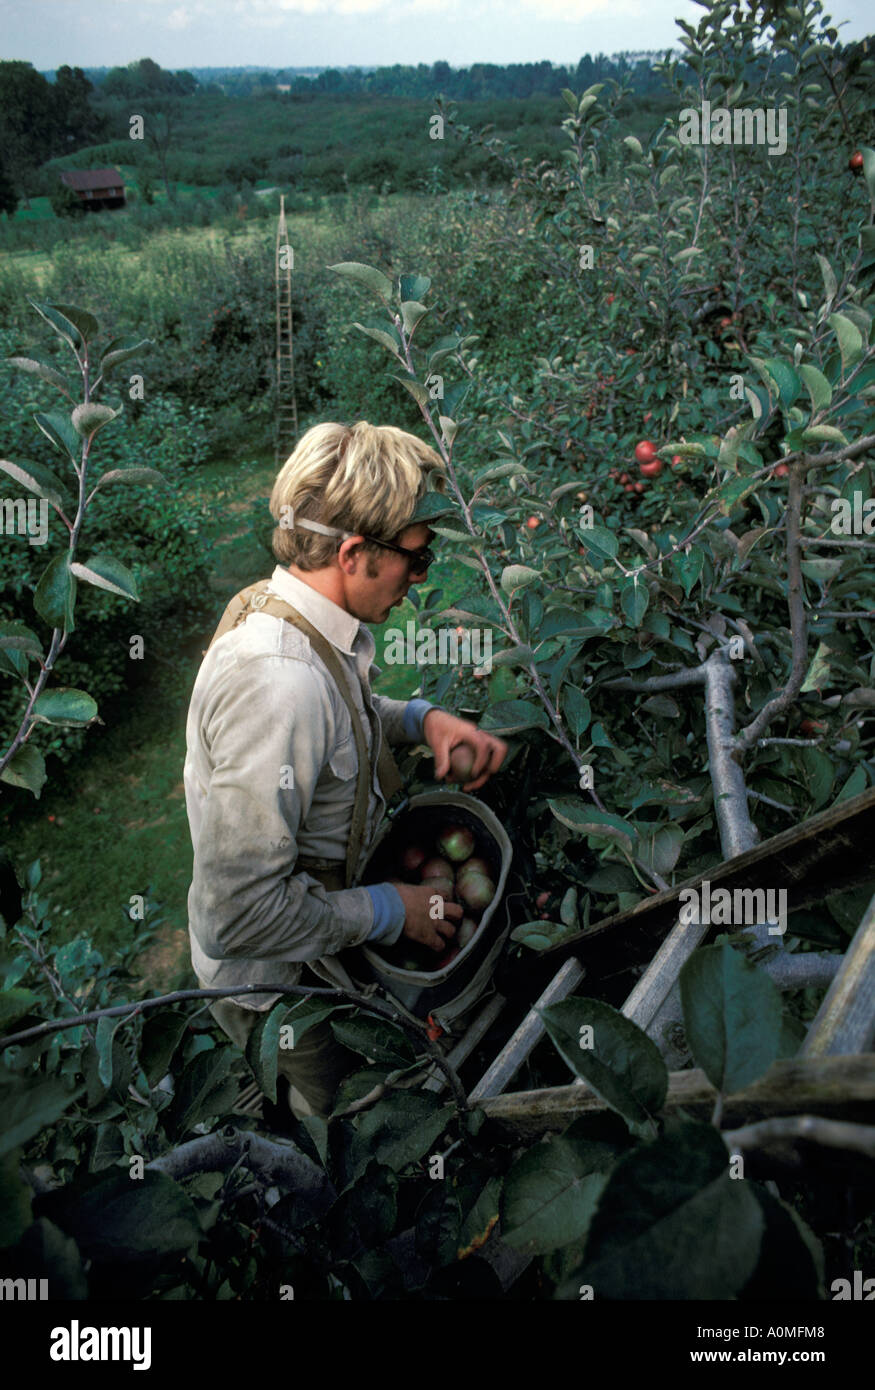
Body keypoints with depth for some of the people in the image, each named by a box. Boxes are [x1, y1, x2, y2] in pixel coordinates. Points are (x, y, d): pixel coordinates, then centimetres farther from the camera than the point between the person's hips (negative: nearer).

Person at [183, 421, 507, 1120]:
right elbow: (240, 916, -36)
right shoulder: (279, 681, -38)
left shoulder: (277, 607, -8)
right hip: (277, 983, -8)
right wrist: (389, 910, -22)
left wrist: (421, 717, -5)